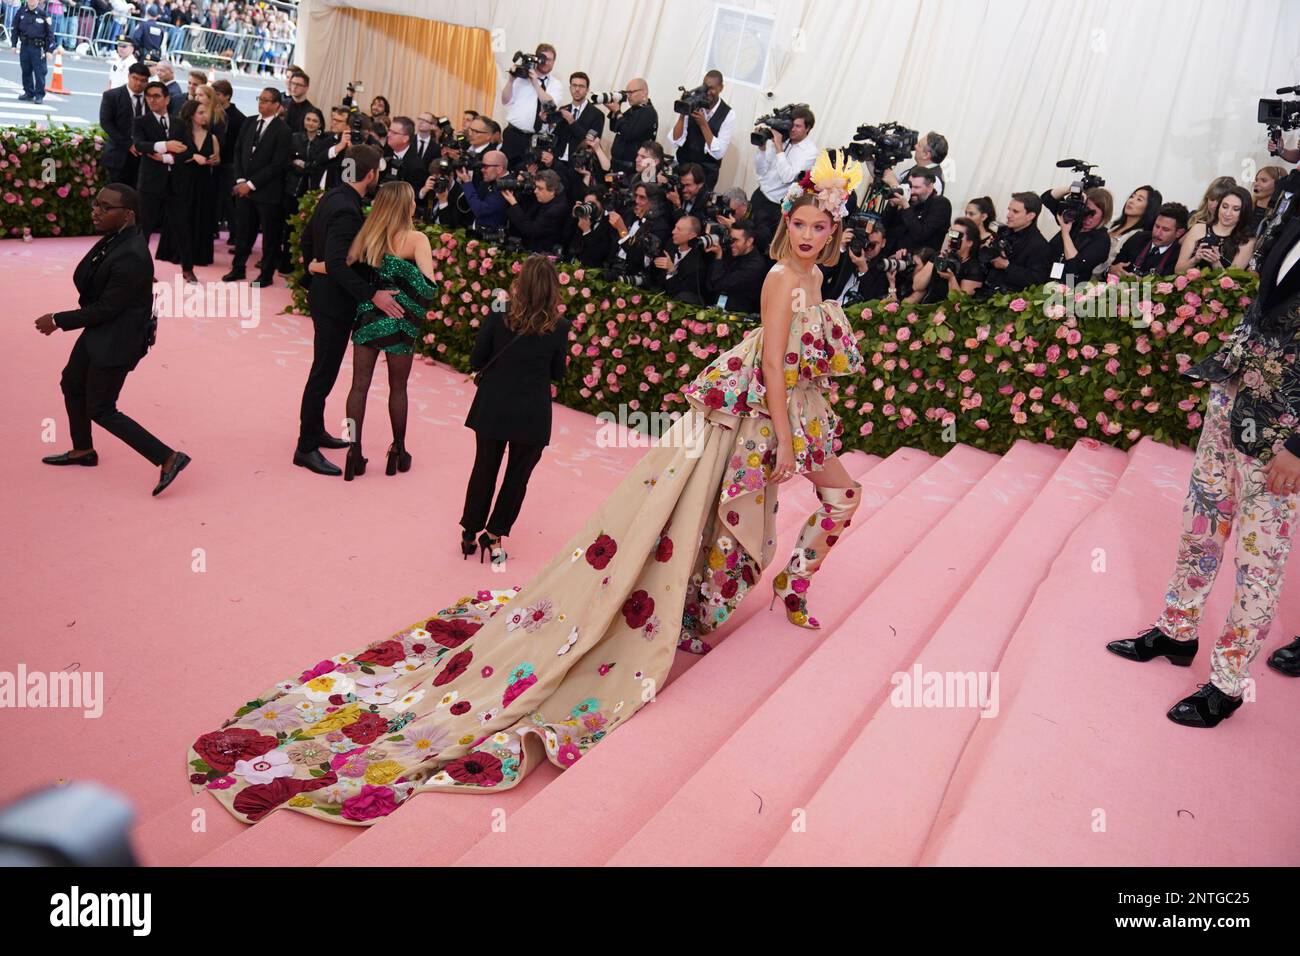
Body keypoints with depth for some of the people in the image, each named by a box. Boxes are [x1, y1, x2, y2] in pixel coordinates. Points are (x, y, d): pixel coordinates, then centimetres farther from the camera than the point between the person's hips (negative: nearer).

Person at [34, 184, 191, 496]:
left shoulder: (131, 257, -29)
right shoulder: (114, 237, -2)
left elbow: (106, 308, -23)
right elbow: (86, 281, 6)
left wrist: (58, 321, -12)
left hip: (117, 340, -10)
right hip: (100, 330, 10)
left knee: (101, 410, 0)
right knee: (72, 383, 25)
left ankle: (169, 458, 2)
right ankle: (83, 451, 45)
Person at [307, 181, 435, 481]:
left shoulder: (367, 234, 1)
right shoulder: (416, 239, -12)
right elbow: (427, 284, -24)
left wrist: (313, 266, 14)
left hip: (367, 317, 3)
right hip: (399, 322, -3)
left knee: (359, 385, 8)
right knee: (397, 388, 12)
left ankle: (354, 452, 9)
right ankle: (398, 451, 23)